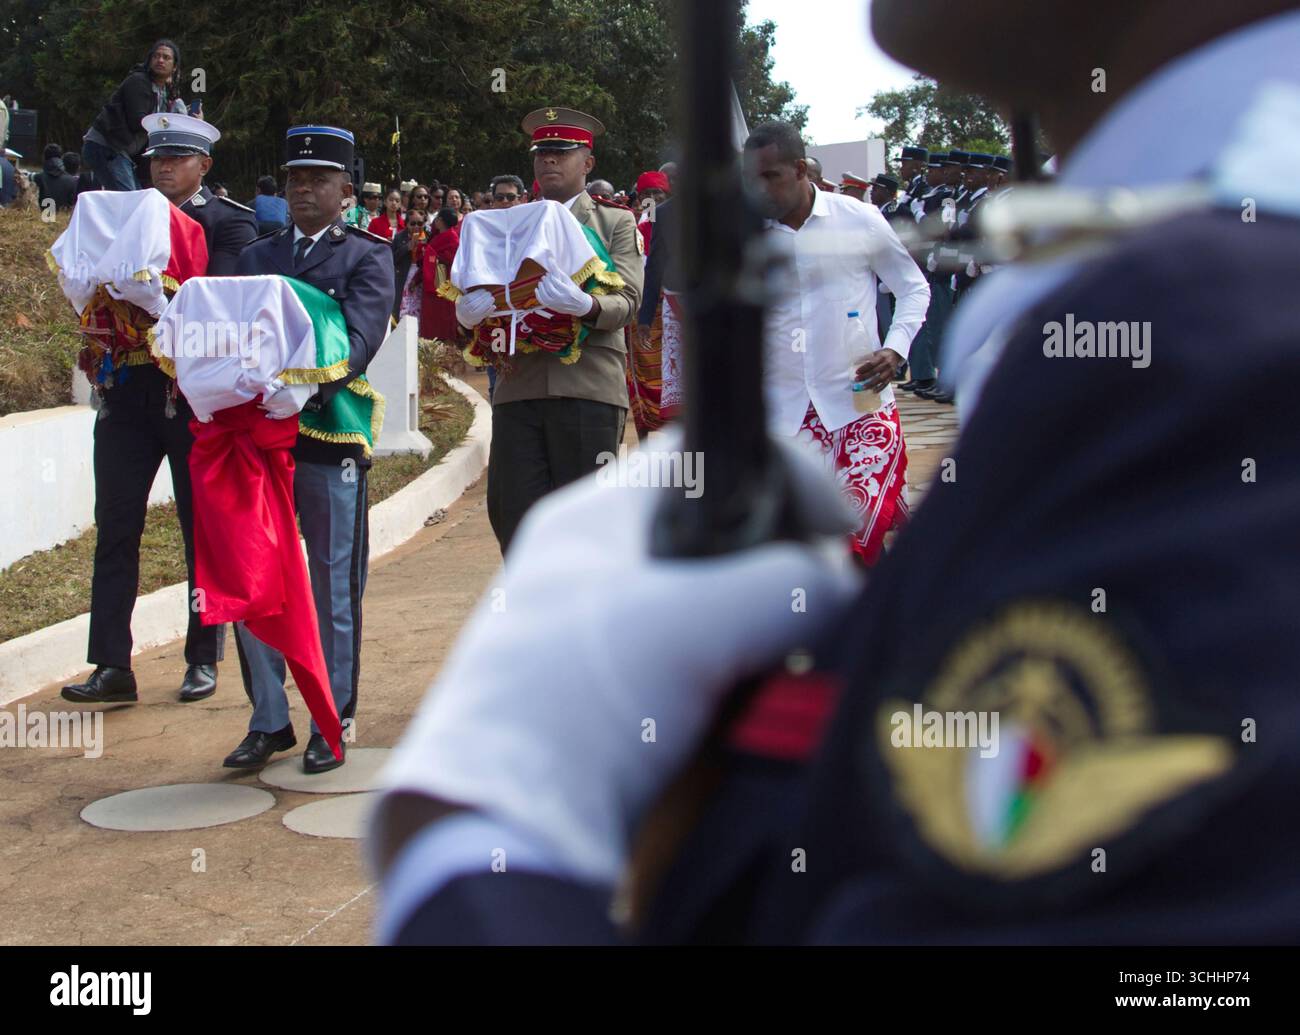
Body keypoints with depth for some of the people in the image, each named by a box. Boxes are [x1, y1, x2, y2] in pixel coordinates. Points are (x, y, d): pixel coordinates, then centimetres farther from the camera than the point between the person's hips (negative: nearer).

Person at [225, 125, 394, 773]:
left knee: (333, 590, 4)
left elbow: (360, 337, -11)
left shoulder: (367, 256, 4)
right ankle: (269, 721, 18)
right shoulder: (255, 257, 18)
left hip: (329, 435, -4)